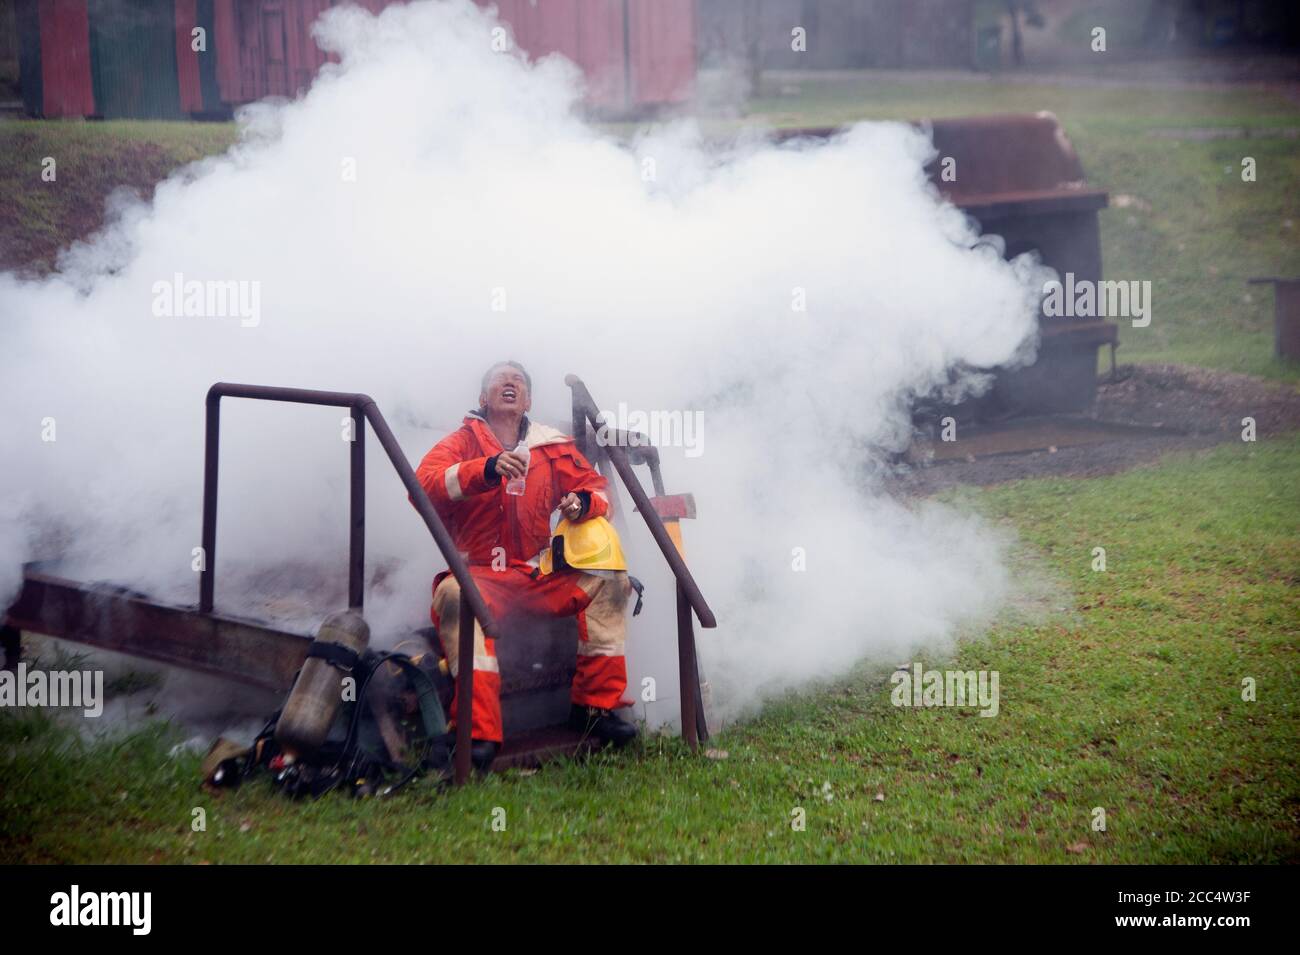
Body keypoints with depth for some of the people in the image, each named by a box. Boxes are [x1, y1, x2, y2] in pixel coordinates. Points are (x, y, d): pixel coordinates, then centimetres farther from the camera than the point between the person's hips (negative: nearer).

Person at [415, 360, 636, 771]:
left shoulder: (551, 447, 12)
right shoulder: (462, 442, 2)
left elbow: (593, 484, 15)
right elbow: (423, 485, -15)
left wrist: (583, 501, -11)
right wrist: (487, 469, -31)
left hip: (541, 575, 4)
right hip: (479, 573, -4)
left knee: (610, 581, -14)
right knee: (454, 595, -36)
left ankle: (595, 704, -8)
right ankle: (479, 732, -41)